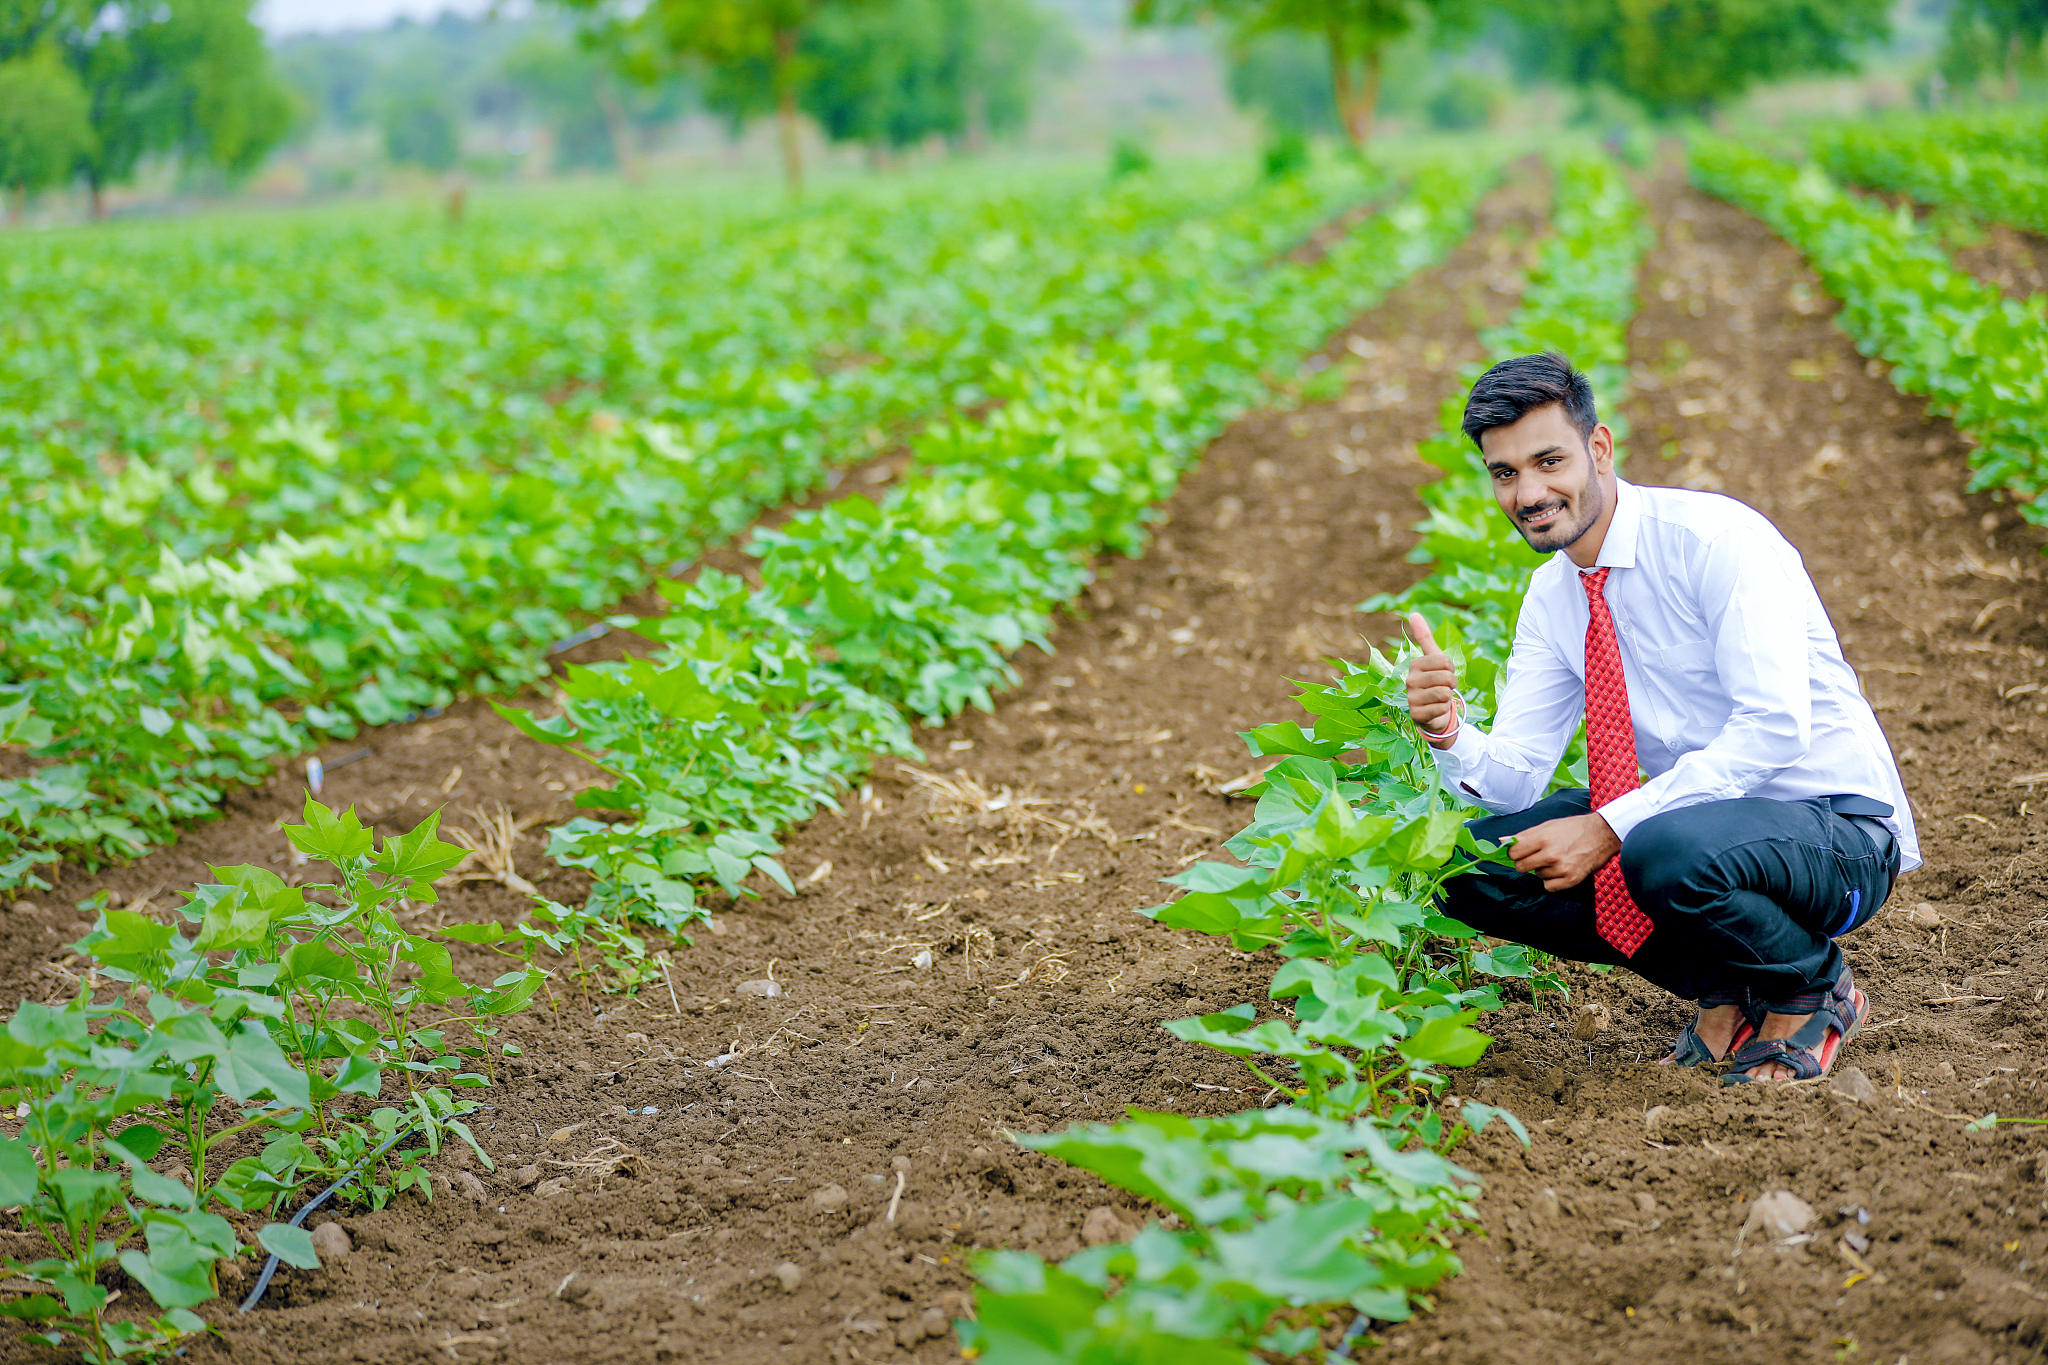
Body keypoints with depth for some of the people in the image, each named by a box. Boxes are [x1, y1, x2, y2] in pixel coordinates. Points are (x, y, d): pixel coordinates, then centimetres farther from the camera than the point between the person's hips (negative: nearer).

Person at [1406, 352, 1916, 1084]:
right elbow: (1518, 775, 0)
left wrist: (1608, 828, -31)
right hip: (1696, 817, 7)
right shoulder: (1552, 599, 4)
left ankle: (1814, 989, -5)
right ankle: (1724, 992, 3)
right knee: (1474, 863, -8)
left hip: (1841, 834, -7)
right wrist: (1450, 735, -24)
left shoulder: (1718, 539, -18)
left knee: (1665, 851, -38)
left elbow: (1774, 727, -28)